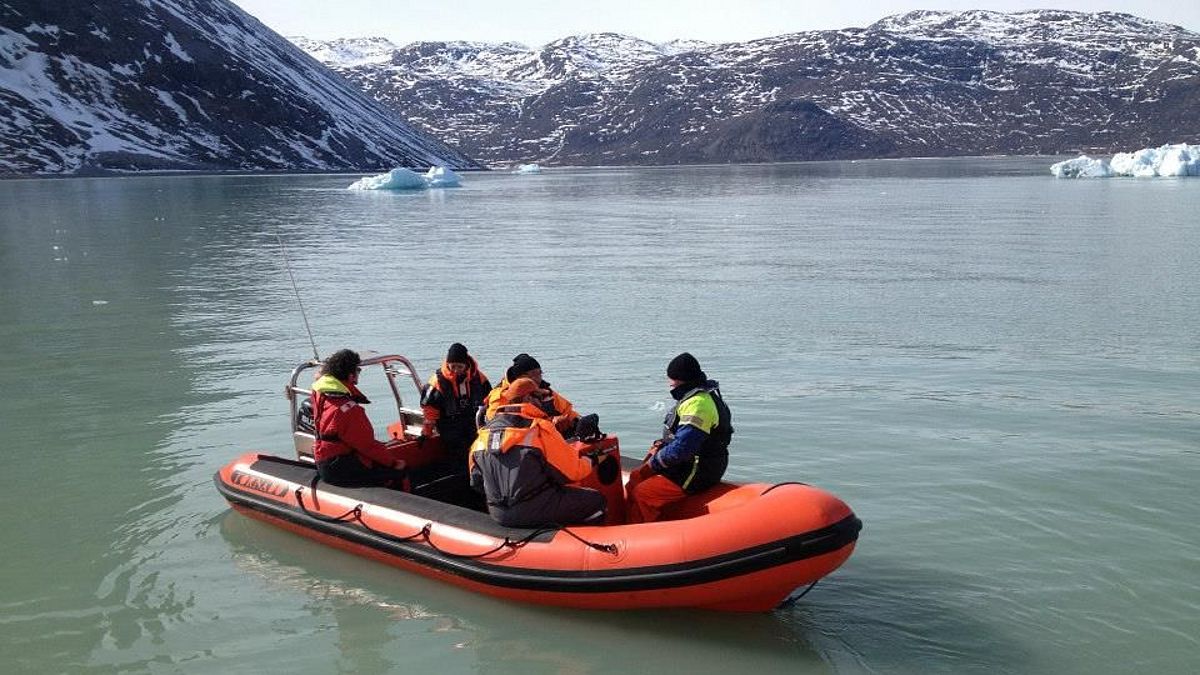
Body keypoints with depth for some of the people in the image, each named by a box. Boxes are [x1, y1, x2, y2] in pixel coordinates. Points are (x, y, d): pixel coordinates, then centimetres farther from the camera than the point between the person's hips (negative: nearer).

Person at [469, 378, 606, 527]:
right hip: (534, 512, -7)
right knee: (596, 499, 6)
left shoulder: (484, 433, 8)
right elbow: (573, 472, -7)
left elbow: (477, 483, 14)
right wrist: (588, 462, 14)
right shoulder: (538, 428, -10)